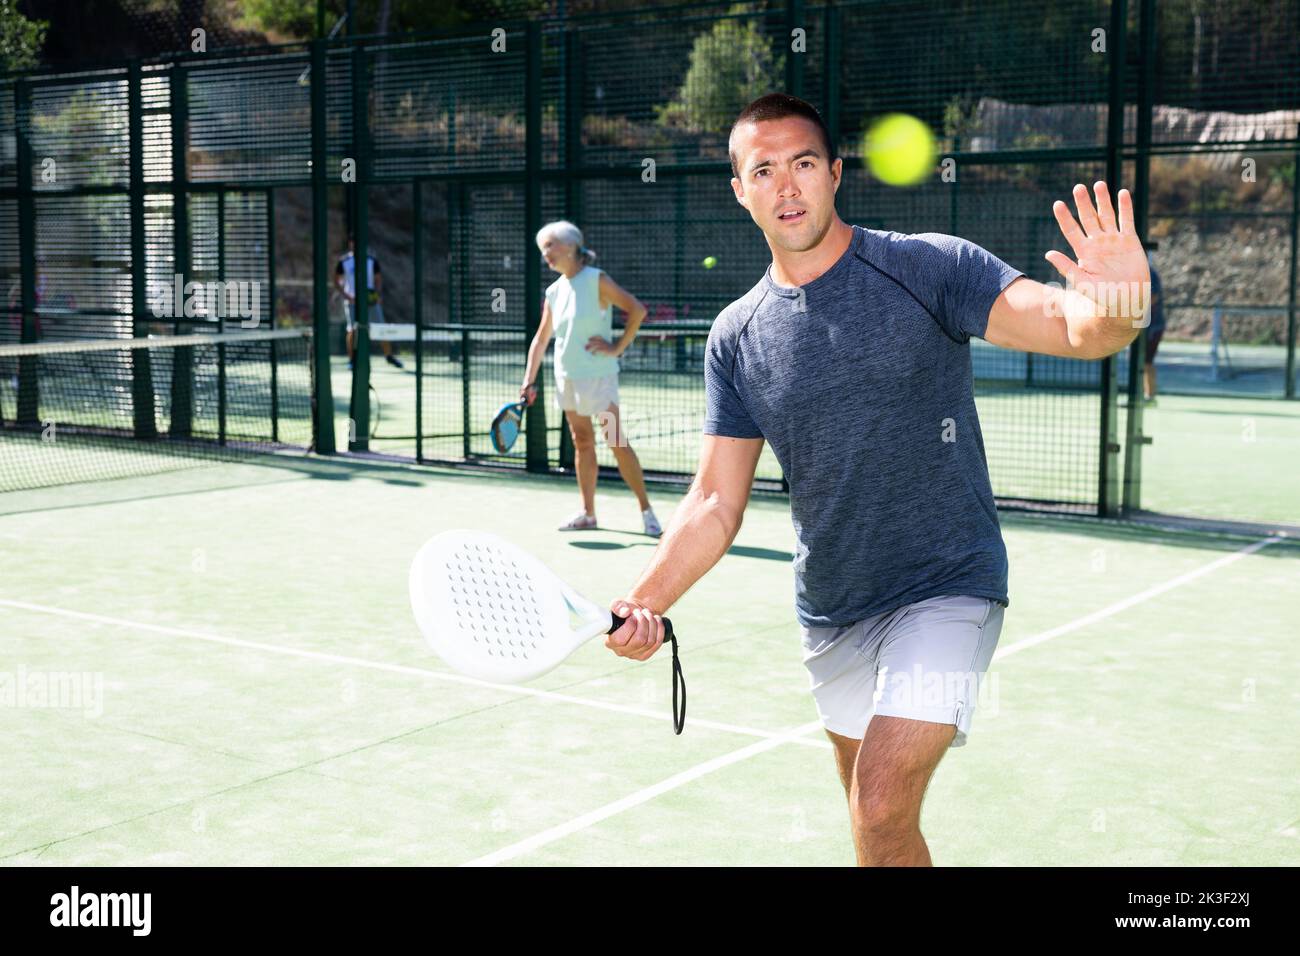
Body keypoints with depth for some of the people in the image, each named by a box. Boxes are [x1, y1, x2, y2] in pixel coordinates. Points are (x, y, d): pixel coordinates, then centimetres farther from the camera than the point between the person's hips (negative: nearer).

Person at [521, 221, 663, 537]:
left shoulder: (596, 280, -9)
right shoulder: (554, 292, 10)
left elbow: (637, 309, -15)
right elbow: (541, 339, 16)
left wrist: (618, 347, -15)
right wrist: (529, 380, 10)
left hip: (597, 374, -6)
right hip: (566, 377, 6)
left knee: (616, 442, -7)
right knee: (582, 442, 10)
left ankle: (646, 511, 0)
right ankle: (587, 513, 16)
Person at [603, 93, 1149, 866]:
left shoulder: (928, 267, -10)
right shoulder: (737, 337, 1)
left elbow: (1069, 326, -22)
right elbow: (716, 504, 1)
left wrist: (1115, 313, -47)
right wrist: (646, 602, -15)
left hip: (946, 588, -5)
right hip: (830, 613, 5)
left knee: (882, 808, -20)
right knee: (875, 816, 19)